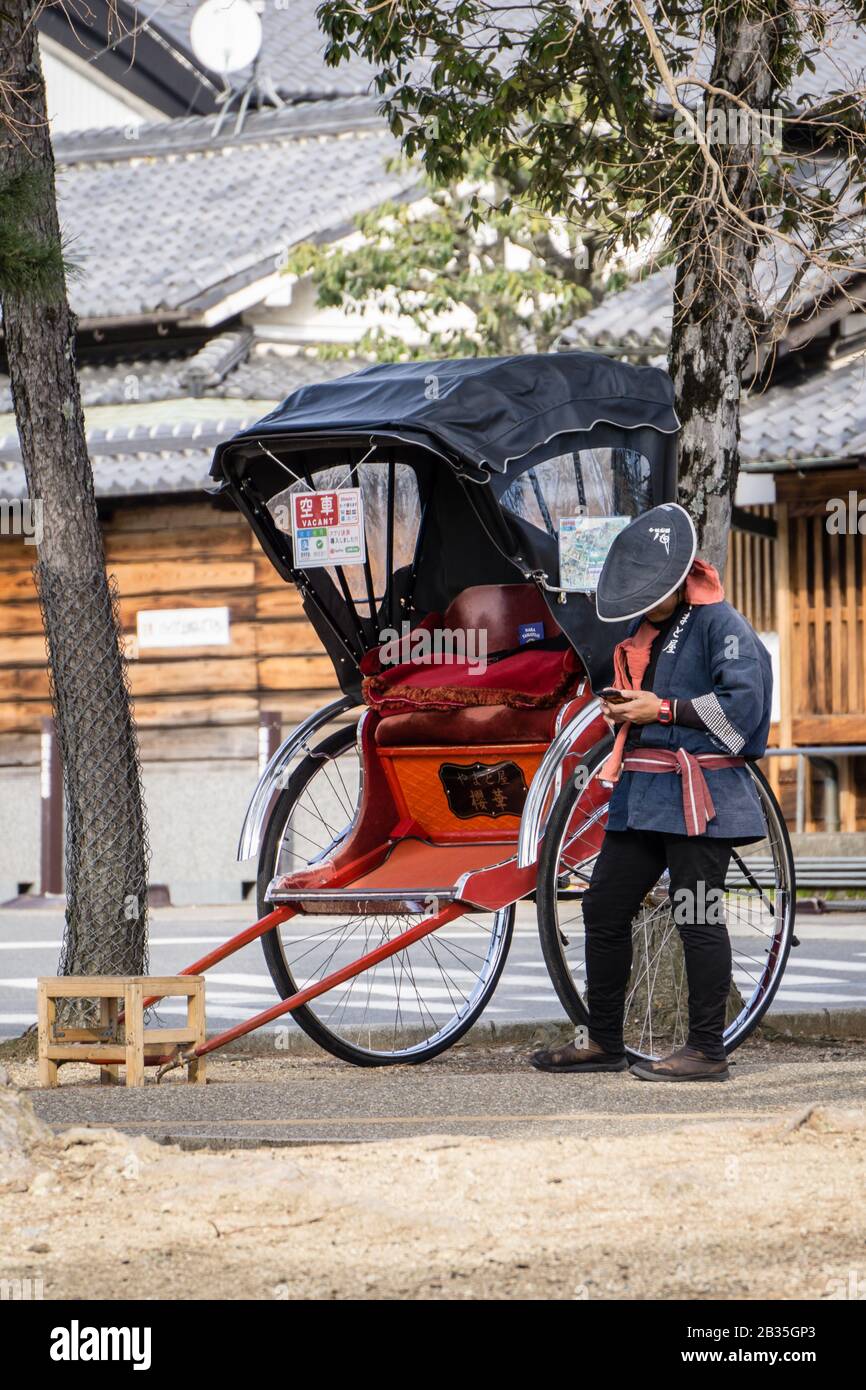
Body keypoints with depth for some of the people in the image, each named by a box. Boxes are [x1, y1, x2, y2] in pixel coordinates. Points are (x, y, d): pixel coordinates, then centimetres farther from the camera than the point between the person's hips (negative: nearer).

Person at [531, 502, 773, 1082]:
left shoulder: (721, 624, -8)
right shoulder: (647, 630, 19)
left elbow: (742, 705, -18)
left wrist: (662, 709, -16)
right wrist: (625, 710, 8)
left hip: (699, 796, -9)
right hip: (640, 794, 9)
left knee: (698, 919, -6)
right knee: (604, 910, 8)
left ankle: (708, 1050, 0)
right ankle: (604, 1042, 17)